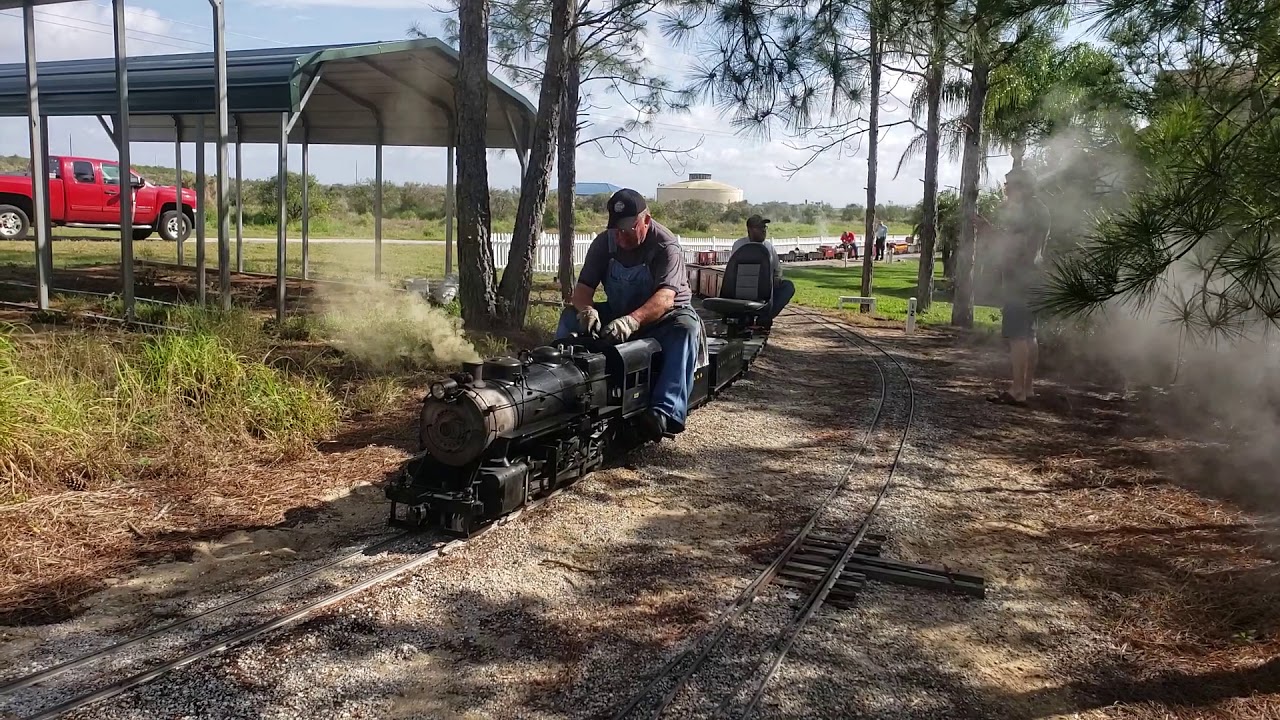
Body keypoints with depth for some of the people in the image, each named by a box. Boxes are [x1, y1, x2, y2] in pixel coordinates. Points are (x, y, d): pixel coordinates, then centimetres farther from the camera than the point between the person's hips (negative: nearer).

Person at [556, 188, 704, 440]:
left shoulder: (666, 246, -20)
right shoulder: (604, 242, -5)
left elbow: (665, 298, -35)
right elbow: (583, 288, -9)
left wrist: (632, 321, -54)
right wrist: (586, 309, -35)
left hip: (663, 316, -4)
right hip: (617, 313, 5)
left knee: (686, 328, -37)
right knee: (571, 316, -14)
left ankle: (665, 412, -49)